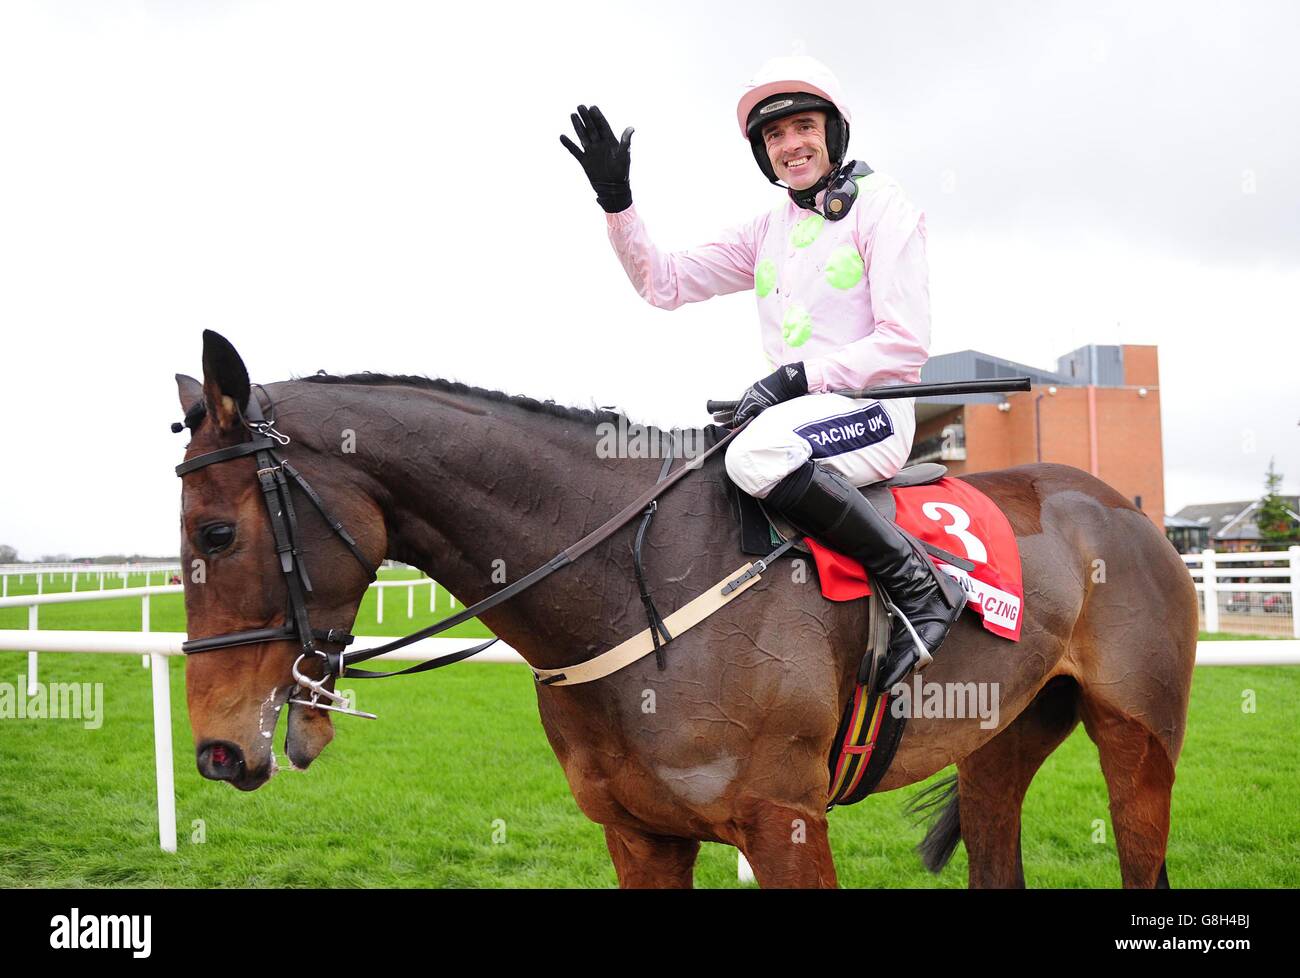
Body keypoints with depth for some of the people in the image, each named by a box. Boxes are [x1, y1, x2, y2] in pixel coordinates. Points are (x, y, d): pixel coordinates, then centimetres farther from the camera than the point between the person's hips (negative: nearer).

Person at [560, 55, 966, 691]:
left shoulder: (882, 205, -3)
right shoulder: (768, 231, 16)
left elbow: (905, 346, -11)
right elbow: (665, 283, 13)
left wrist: (797, 376, -19)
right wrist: (615, 198, 2)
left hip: (874, 411, -7)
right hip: (794, 415, 7)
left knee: (757, 452, -36)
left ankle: (919, 584, -26)